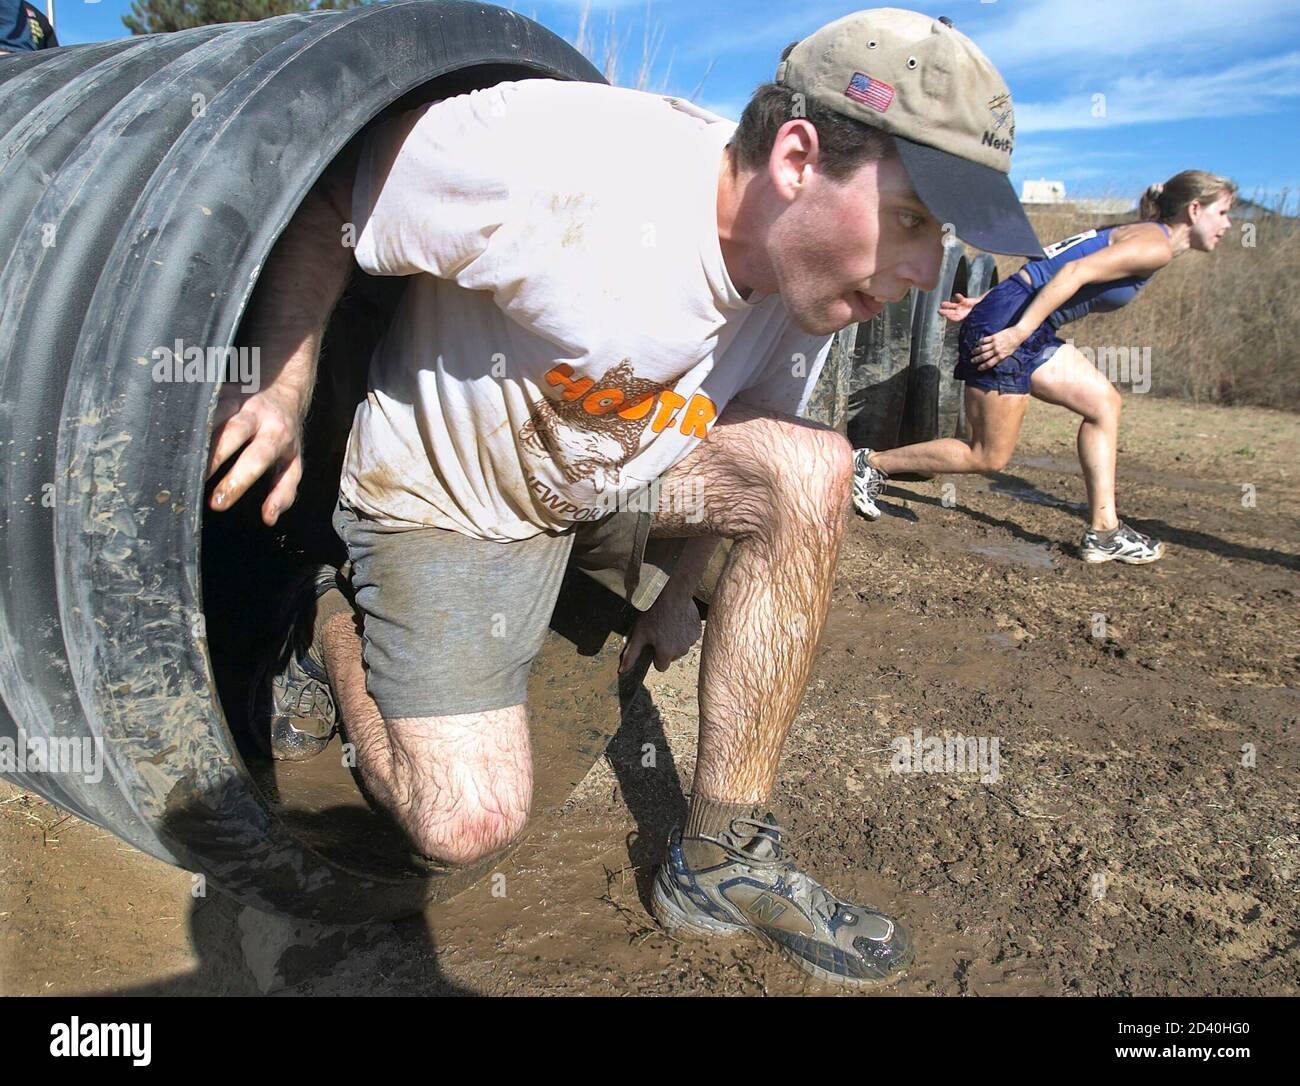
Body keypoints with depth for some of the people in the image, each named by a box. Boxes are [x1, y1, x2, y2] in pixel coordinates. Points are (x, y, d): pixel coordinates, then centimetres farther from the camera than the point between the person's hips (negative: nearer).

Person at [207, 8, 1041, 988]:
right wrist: (282, 395, -21)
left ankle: (722, 860, -12)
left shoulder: (811, 267, -10)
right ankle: (334, 623, 17)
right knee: (468, 822, -15)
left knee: (812, 465, -22)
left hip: (611, 485, 5)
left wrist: (678, 589, 9)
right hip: (445, 497, -5)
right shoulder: (548, 156, -31)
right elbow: (324, 205, -16)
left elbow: (734, 450, 6)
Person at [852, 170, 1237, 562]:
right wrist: (1019, 331, -26)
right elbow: (1075, 272, -20)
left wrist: (985, 307, 14)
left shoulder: (1133, 237, 25)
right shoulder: (1156, 245, -6)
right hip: (1008, 329, -11)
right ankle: (870, 463, 8)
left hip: (1029, 332, 11)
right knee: (987, 457, -2)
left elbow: (1053, 268, 20)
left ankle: (1104, 531, 13)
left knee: (1104, 403, 12)